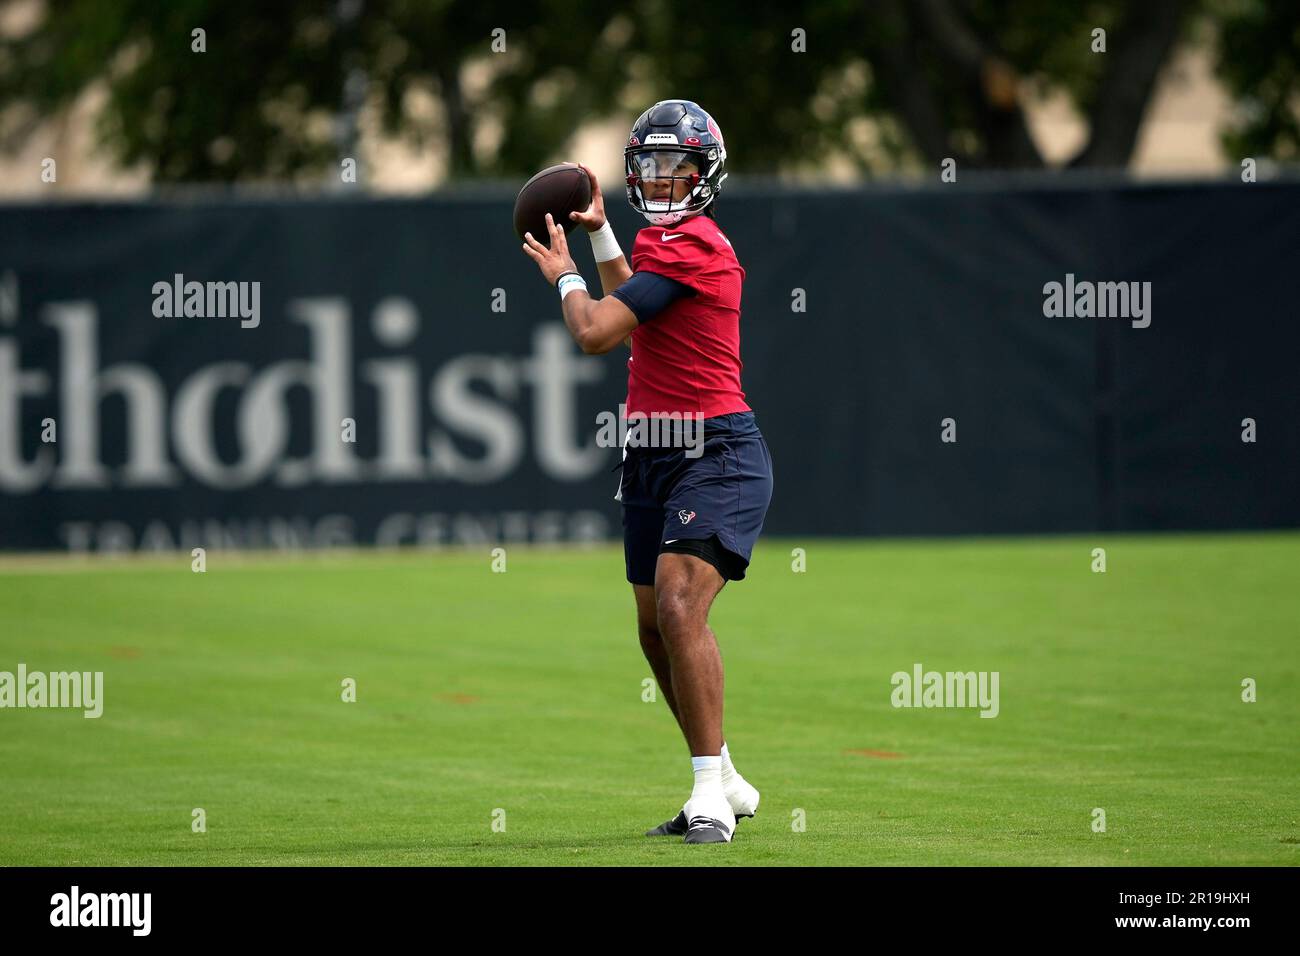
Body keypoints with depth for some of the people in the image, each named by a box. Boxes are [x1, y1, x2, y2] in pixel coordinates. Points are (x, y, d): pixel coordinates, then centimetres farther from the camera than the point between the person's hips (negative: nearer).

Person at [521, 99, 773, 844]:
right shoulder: (668, 240, 16)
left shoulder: (692, 245, -16)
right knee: (657, 628, 16)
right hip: (654, 457, 11)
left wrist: (563, 273, 2)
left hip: (714, 454, -11)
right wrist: (600, 235, 33)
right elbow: (634, 321, 36)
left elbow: (595, 333, -18)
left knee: (679, 608, -24)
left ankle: (710, 795, -25)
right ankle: (725, 783, 30)